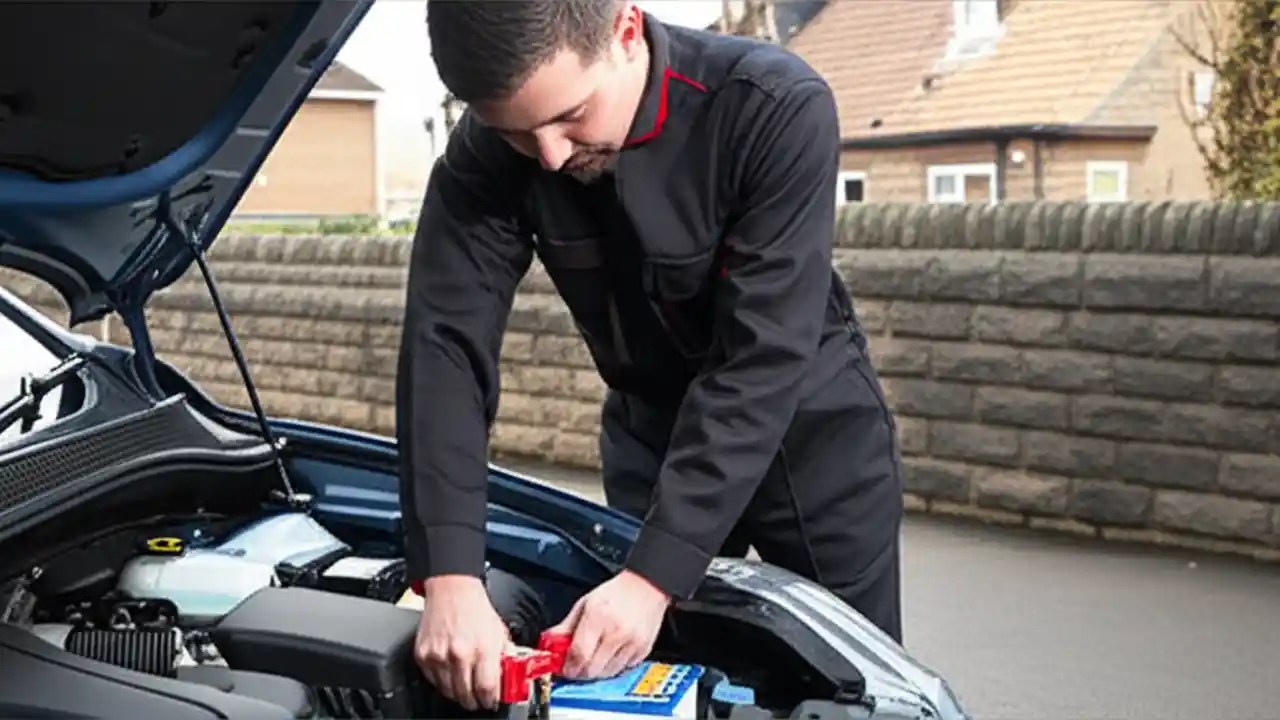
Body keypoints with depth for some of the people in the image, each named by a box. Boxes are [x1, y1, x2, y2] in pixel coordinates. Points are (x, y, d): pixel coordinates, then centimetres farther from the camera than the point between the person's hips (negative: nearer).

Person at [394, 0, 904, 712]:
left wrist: (655, 575, -38)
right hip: (650, 431, 3)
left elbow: (759, 361, -33)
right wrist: (450, 576, -37)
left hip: (812, 429, -2)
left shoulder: (779, 110, -30)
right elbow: (445, 343, -24)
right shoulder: (486, 155, -19)